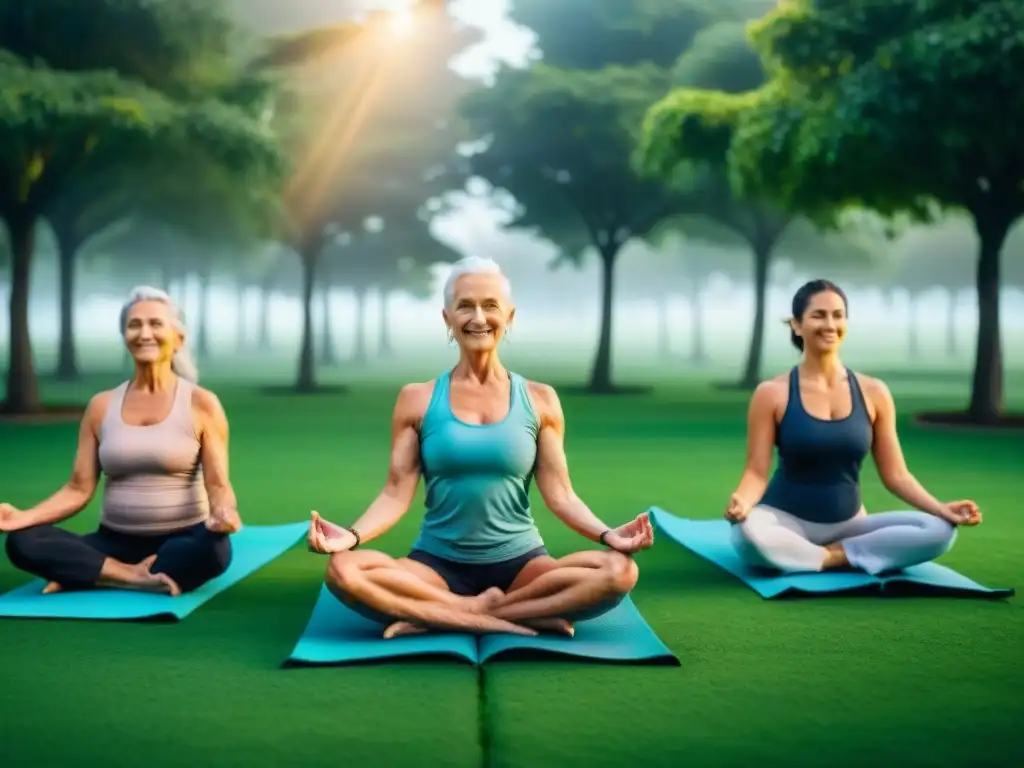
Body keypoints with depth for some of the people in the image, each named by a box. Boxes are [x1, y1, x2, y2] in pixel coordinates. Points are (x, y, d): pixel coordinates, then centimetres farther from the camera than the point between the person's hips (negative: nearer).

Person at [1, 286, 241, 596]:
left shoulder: (201, 403, -2)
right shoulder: (101, 406, 7)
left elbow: (217, 484, -7)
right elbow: (79, 488, 4)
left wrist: (223, 513, -31)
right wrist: (25, 516, -13)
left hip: (182, 540, -2)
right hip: (116, 542, 2)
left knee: (214, 548, -38)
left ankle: (89, 575, -21)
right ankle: (137, 577, -22)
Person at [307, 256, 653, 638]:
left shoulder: (539, 400, 5)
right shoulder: (416, 399, 3)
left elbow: (559, 494, 2)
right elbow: (397, 493, 0)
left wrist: (607, 534, -16)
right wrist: (352, 535, -18)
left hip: (519, 563, 1)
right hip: (438, 564, -1)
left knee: (619, 571, -28)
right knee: (343, 571, -30)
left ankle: (431, 616, -22)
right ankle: (518, 617, -23)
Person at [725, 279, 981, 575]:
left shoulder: (874, 393, 3)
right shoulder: (772, 393, -5)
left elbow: (895, 474, 5)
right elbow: (757, 472, -8)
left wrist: (940, 508, -11)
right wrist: (741, 501, -30)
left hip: (848, 524, 3)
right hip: (788, 521, -3)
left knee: (939, 530, -20)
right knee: (749, 531, -39)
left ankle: (830, 555, -17)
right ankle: (842, 558, -16)